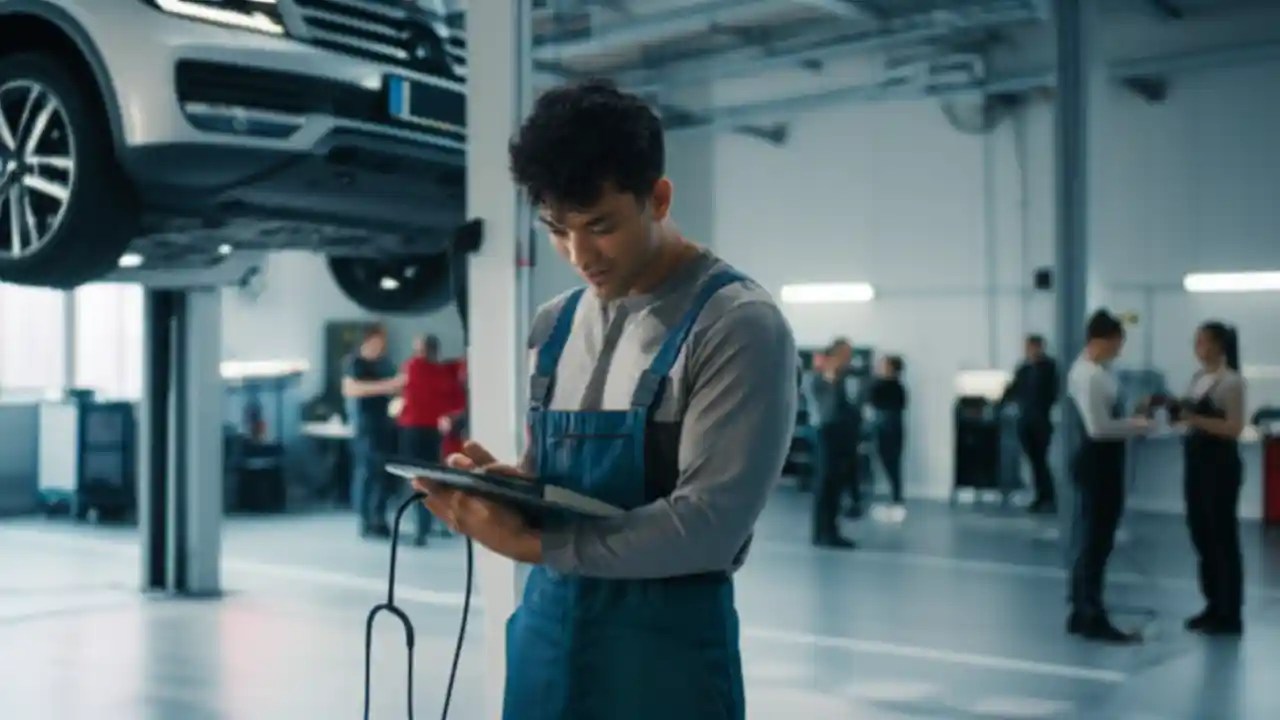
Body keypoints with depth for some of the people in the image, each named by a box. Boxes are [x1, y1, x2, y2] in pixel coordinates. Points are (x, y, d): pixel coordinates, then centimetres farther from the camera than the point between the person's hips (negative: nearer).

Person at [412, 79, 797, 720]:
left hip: (665, 643, -5)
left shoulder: (739, 325, -12)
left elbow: (708, 521, -19)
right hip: (547, 630, 6)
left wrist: (530, 543, -19)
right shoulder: (554, 325, 9)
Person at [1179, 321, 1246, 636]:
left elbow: (1235, 428, -18)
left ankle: (1229, 615, 5)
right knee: (1201, 535, 12)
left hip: (1220, 464, -8)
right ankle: (1214, 606, 22)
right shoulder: (1198, 377, 13)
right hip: (1195, 460, 8)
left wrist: (1195, 419, -26)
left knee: (1223, 537, -3)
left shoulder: (1231, 381, -12)